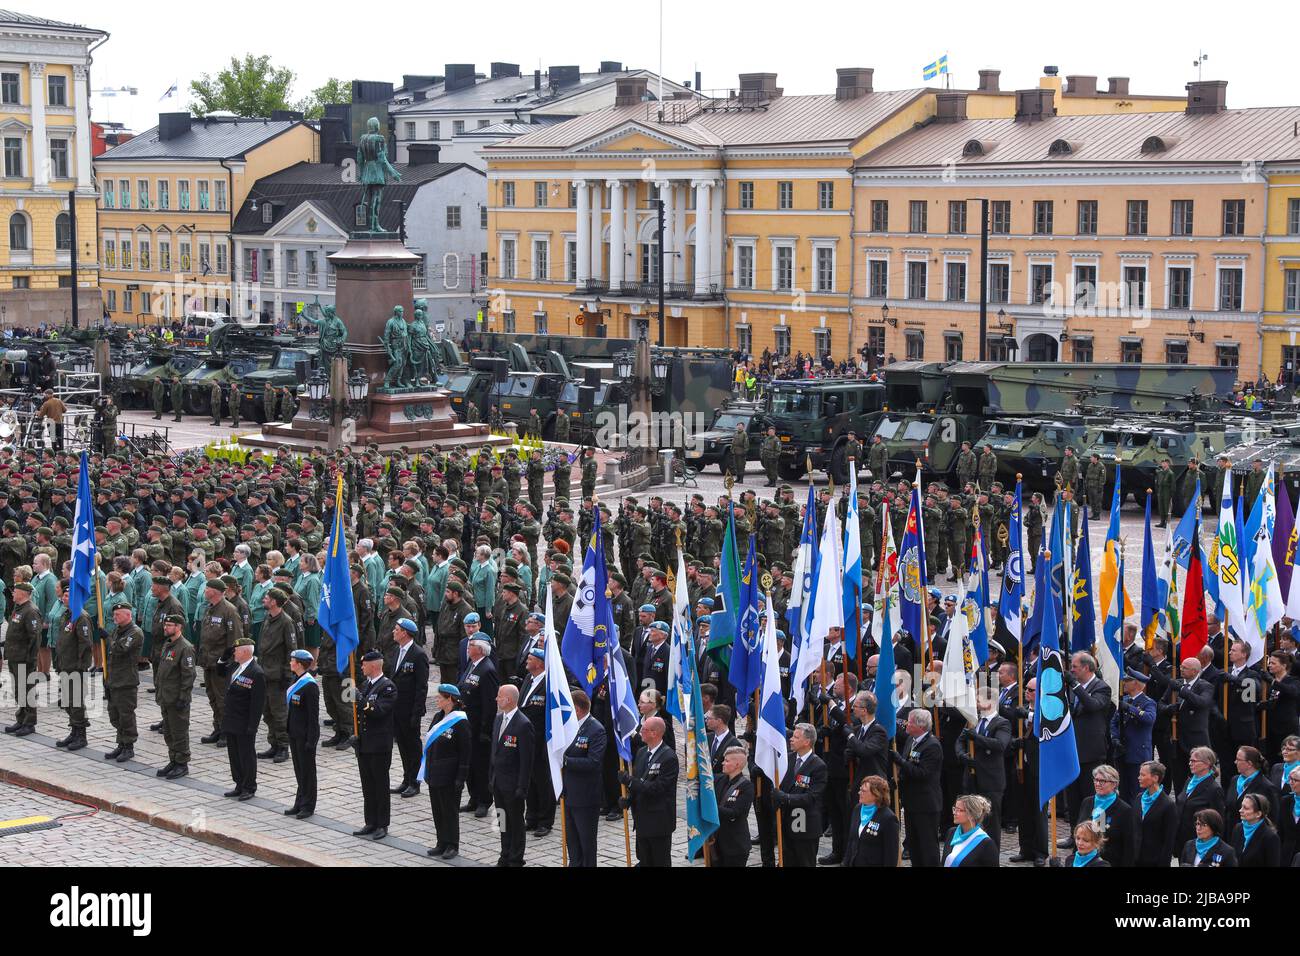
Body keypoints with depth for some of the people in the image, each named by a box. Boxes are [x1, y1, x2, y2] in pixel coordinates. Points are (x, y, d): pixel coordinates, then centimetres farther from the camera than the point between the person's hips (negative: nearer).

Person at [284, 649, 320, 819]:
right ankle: (300, 803, 23)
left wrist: (311, 740, -19)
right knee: (299, 769, 15)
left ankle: (308, 805, 12)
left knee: (307, 769, 3)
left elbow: (313, 715, -18)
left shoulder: (310, 685, -18)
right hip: (294, 733, 9)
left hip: (305, 734, -9)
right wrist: (288, 728, 16)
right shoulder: (296, 680, 9)